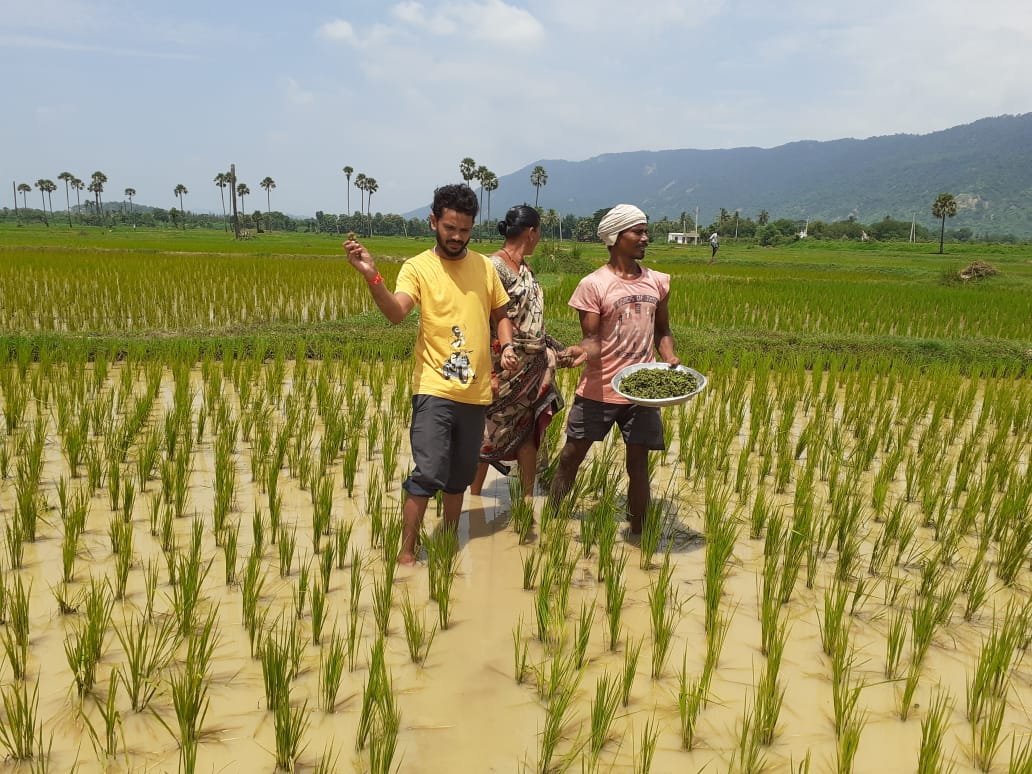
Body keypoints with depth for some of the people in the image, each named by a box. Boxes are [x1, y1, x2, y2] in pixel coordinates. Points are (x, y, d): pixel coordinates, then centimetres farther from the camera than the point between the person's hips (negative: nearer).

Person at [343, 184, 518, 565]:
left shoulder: (485, 266, 8)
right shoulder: (417, 267, -6)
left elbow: (500, 314, 19)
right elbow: (396, 313, -22)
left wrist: (507, 345, 0)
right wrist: (371, 276, -38)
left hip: (476, 392, 5)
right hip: (434, 389, -4)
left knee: (458, 478, 16)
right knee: (427, 477, -10)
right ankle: (406, 554, 3)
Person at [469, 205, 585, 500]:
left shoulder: (525, 269, 10)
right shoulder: (494, 268, -16)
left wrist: (563, 352, 13)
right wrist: (490, 373, -21)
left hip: (532, 369, 8)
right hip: (505, 367, -8)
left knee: (529, 431, 13)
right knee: (490, 434, 4)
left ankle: (528, 496, 25)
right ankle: (474, 497, 19)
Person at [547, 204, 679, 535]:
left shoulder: (657, 281, 6)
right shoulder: (593, 284, -8)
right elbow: (592, 340, -10)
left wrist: (670, 358, -4)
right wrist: (578, 353, -32)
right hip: (599, 390, -3)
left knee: (638, 465, 6)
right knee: (571, 456, 7)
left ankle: (638, 534, 18)